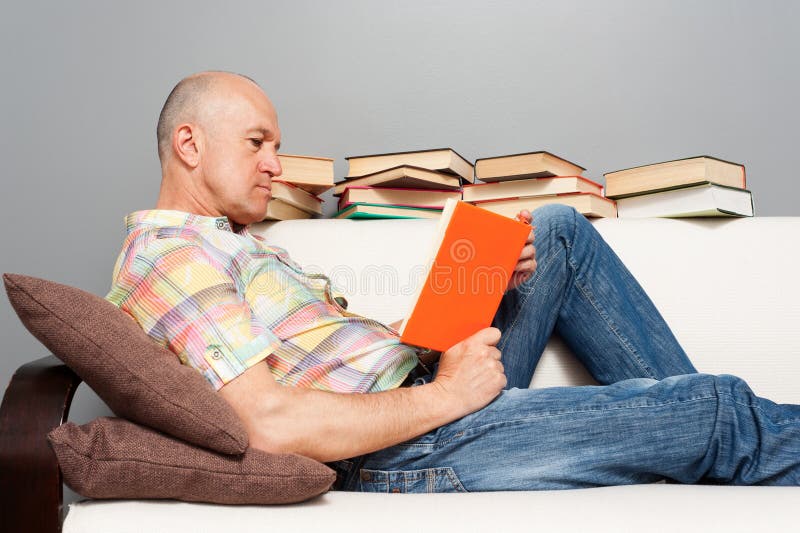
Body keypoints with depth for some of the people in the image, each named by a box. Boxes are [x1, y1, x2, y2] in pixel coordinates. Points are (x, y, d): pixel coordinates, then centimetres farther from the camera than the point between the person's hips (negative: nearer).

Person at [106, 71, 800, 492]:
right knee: (720, 411, -10)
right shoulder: (168, 254, -13)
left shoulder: (227, 242, 19)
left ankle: (683, 416, 13)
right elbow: (271, 424, -27)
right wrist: (443, 394, -19)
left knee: (557, 229, 11)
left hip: (422, 394, 10)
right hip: (400, 454, -10)